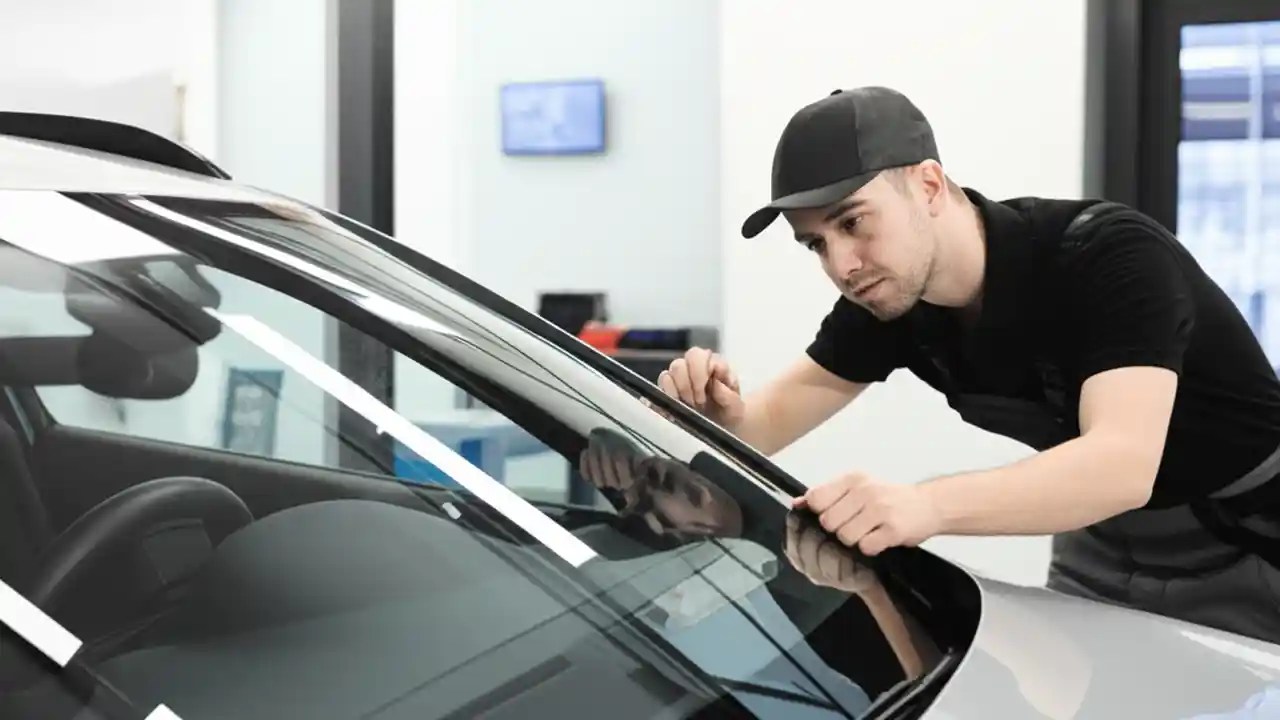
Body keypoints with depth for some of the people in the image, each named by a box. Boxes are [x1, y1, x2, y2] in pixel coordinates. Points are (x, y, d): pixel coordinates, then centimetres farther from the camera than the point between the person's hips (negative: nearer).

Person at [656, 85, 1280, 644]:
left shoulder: (1109, 256, -30)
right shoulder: (885, 297, -10)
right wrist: (722, 412, -30)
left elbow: (1123, 465, -44)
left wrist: (924, 505, -59)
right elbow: (770, 420, -5)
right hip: (1107, 542, 6)